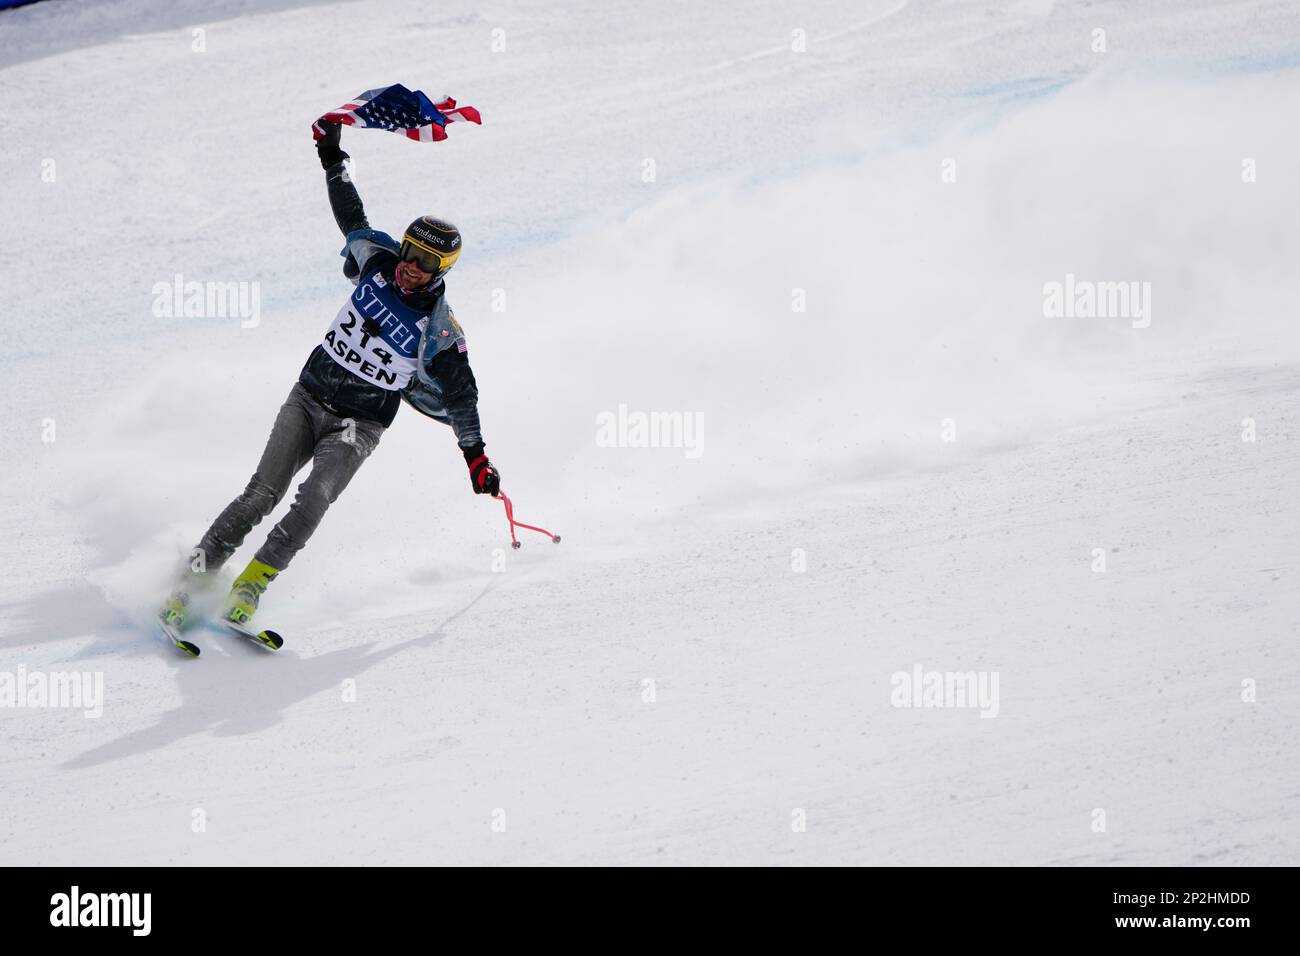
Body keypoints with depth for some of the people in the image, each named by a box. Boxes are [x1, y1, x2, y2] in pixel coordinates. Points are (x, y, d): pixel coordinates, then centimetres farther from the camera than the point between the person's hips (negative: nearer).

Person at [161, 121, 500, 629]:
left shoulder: (440, 329, -13)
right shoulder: (379, 261, -4)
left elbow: (460, 395, -2)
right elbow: (351, 217, 14)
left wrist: (477, 458, 2)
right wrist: (333, 160, 13)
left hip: (358, 424, -3)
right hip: (308, 396, 3)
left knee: (314, 498, -26)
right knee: (262, 493, -10)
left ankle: (250, 585, -25)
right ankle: (192, 577, -9)